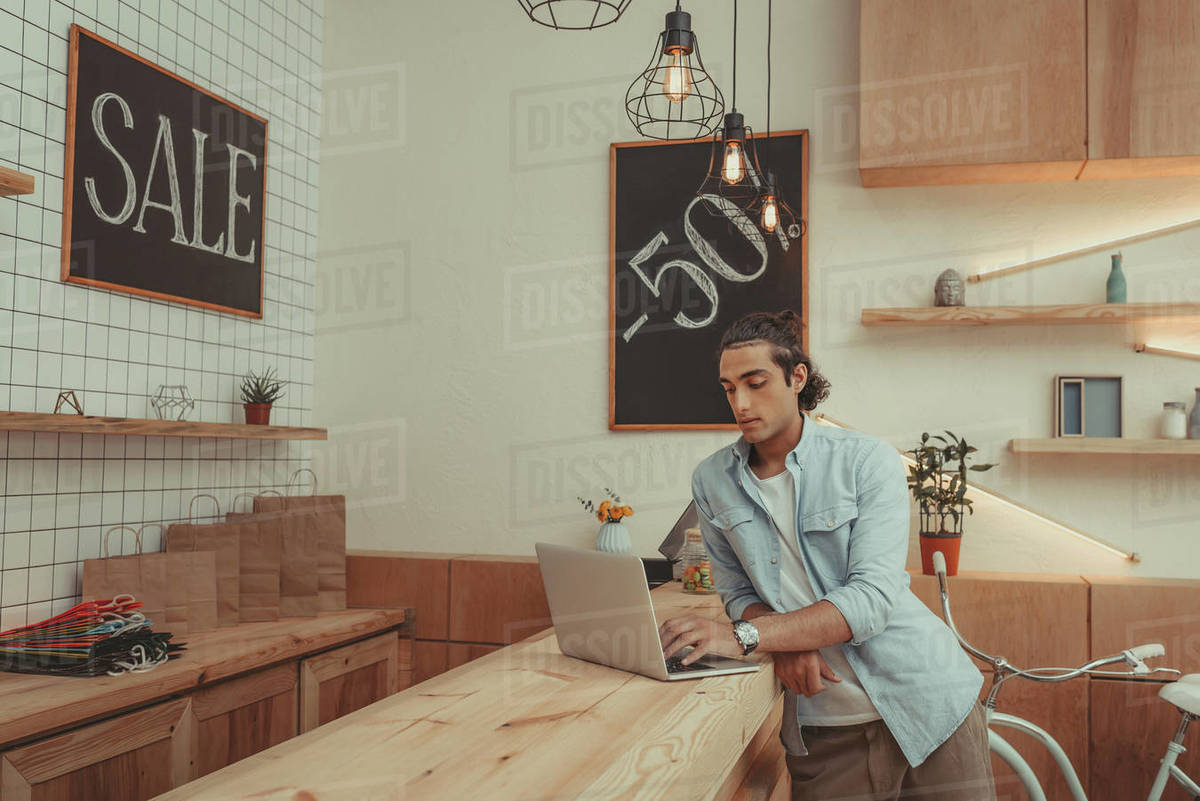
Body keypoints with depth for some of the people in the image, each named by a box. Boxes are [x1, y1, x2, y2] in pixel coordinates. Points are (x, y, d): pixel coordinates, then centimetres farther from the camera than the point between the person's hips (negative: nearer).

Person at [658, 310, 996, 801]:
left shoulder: (868, 461, -10)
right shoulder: (711, 482, 0)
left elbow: (873, 597, -19)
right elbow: (737, 590, 6)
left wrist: (745, 635, -28)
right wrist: (786, 642, -16)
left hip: (922, 701, -1)